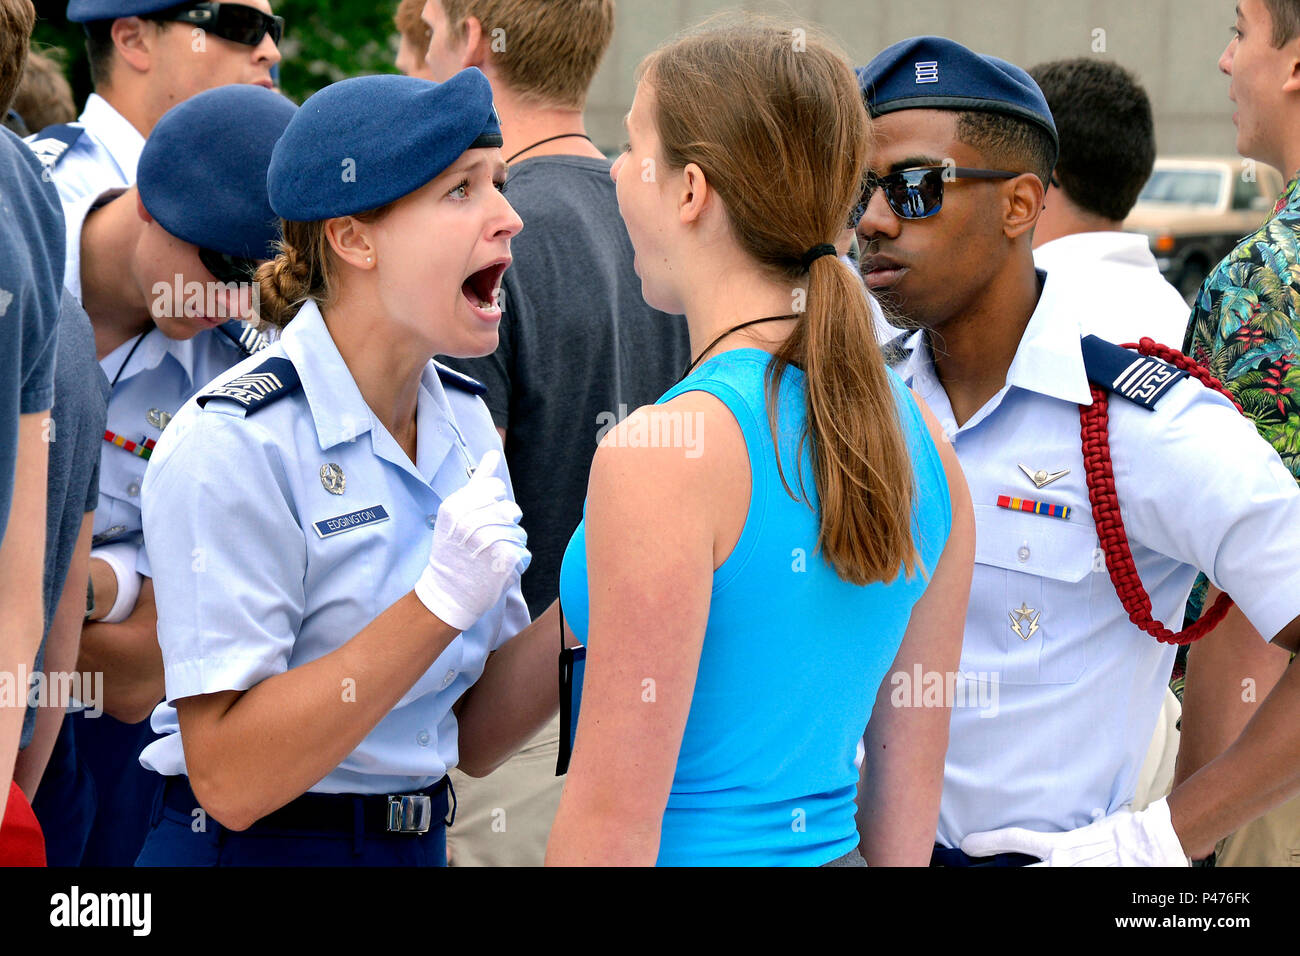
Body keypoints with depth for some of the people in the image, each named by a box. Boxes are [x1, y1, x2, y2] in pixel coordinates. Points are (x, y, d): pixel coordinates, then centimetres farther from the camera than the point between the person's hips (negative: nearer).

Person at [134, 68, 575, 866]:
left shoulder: (464, 421, 3)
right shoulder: (234, 444, -18)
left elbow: (473, 738, 4)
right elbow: (230, 781, -23)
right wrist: (440, 604, -26)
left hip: (418, 845, 7)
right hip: (255, 850, -7)